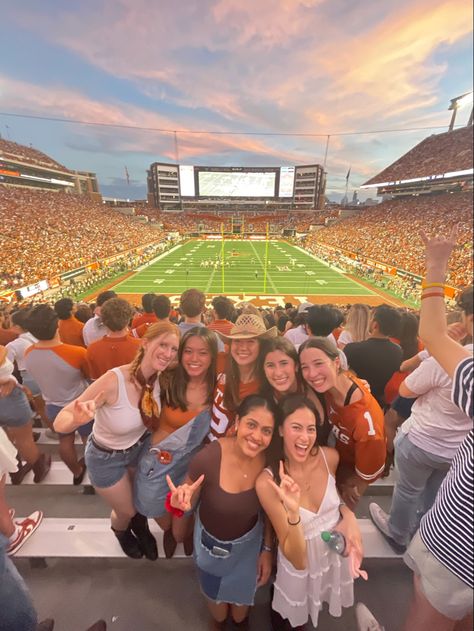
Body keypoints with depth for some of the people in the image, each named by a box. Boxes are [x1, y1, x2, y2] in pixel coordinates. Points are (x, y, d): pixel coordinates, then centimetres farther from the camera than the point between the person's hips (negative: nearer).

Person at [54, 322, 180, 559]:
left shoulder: (160, 377, -20)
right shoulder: (113, 380, -37)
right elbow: (60, 421, -30)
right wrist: (77, 419, -50)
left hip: (140, 448, 4)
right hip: (107, 458, -4)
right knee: (127, 511, 20)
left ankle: (140, 527, 62)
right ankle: (120, 530, 58)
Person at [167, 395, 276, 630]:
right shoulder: (208, 458, -39)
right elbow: (189, 503, -19)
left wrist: (267, 549, 1)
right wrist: (182, 501, -41)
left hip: (249, 541, 1)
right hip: (210, 540, -1)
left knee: (242, 593, 31)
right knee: (215, 593, 32)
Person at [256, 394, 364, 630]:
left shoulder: (330, 457, -21)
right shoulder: (267, 482, -32)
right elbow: (298, 559, -24)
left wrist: (348, 515, -17)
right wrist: (294, 512, -43)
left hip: (338, 554, 4)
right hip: (300, 567, -3)